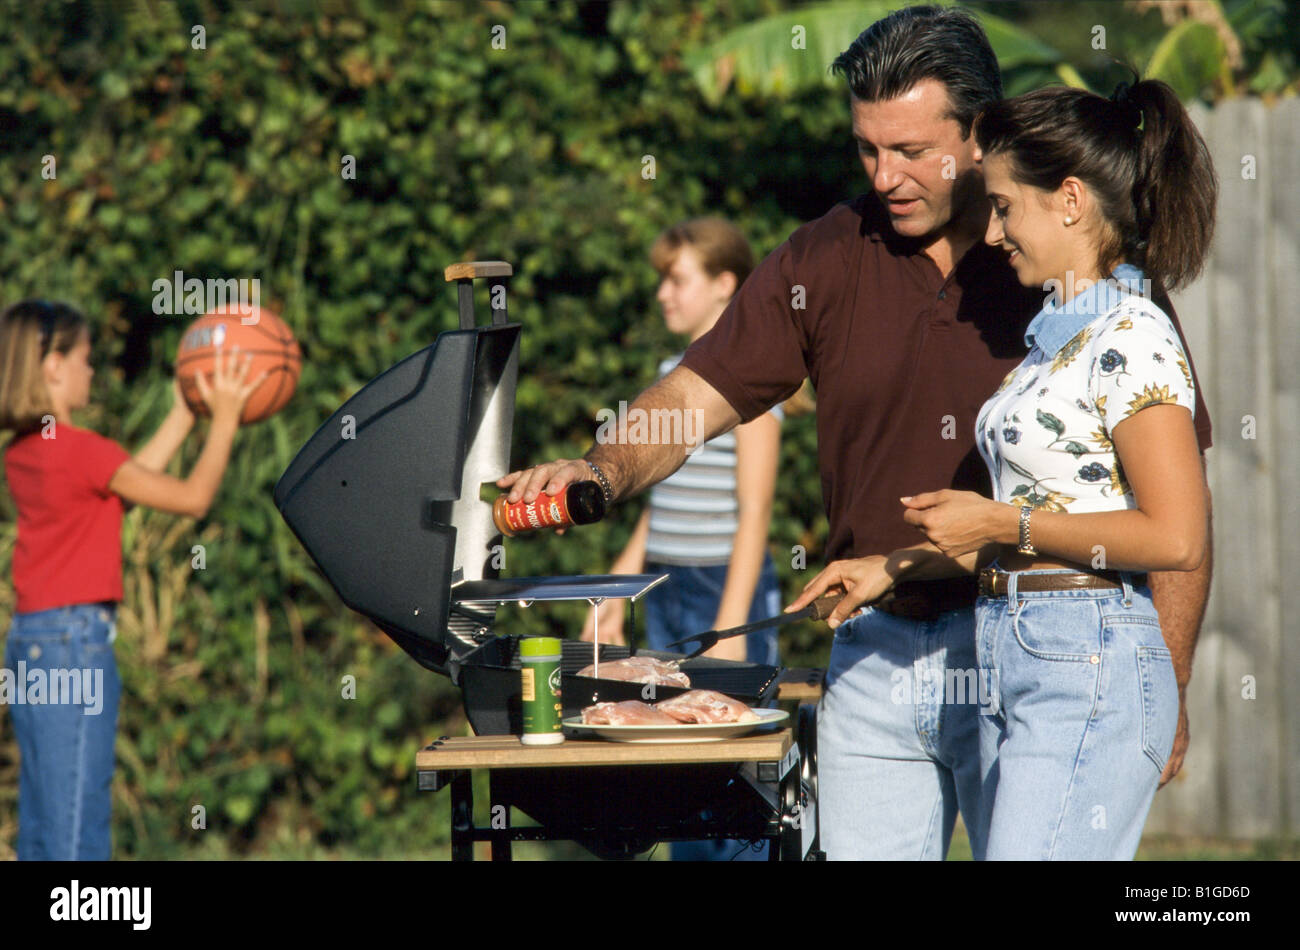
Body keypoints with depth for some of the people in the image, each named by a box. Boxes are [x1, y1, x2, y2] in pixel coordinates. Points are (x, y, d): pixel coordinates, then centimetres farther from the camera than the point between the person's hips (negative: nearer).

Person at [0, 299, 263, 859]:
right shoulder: (80, 450, -15)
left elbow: (124, 483, 21)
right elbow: (193, 498, -8)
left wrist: (184, 412, 25)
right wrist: (225, 417, 4)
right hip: (75, 645, -9)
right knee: (77, 839, -7)